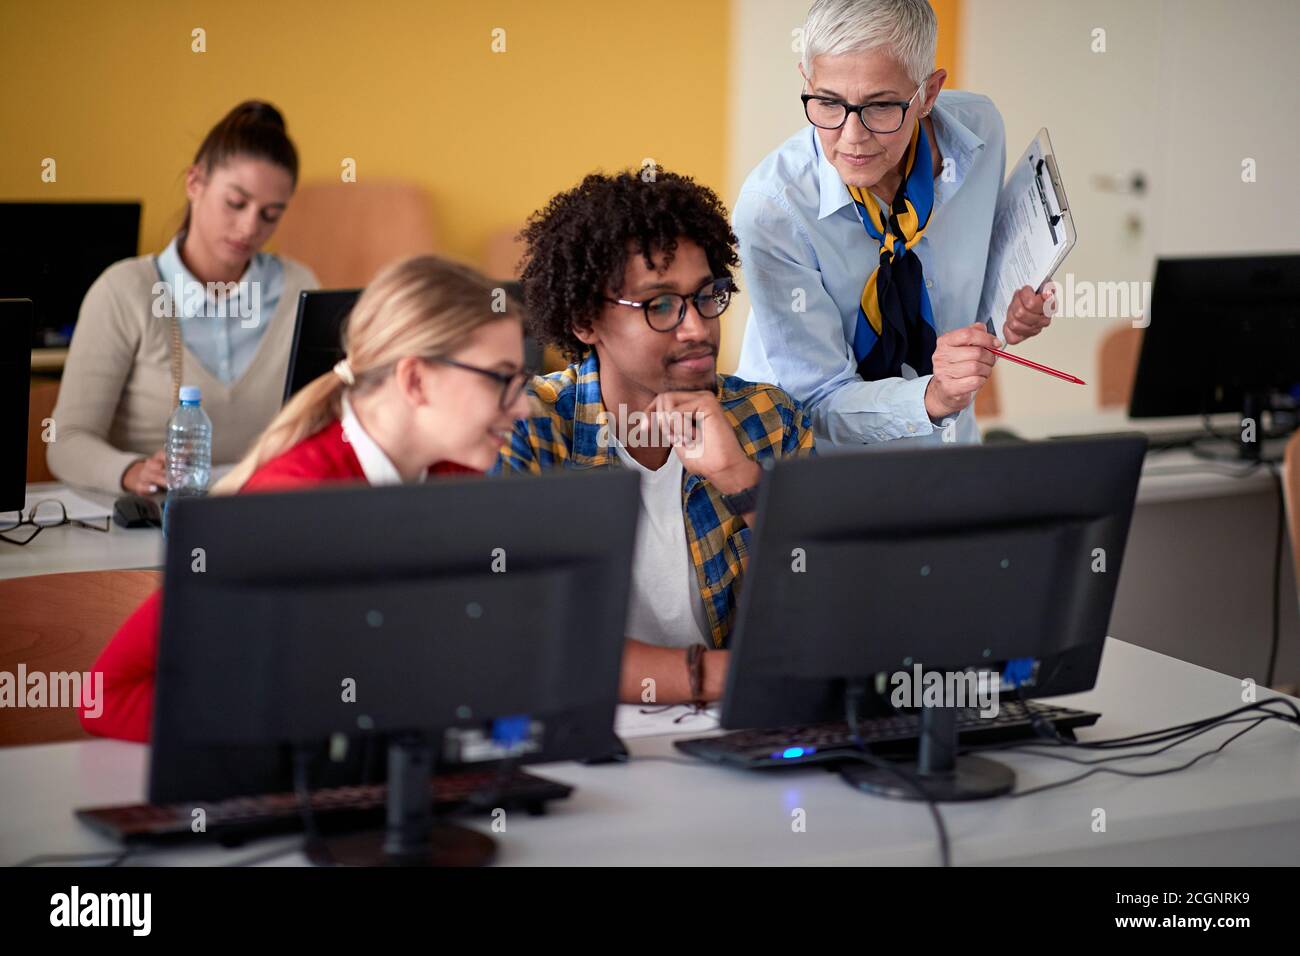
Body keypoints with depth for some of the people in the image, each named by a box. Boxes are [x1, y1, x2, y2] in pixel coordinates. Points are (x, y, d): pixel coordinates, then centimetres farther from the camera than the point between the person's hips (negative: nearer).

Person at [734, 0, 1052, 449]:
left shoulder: (979, 129, -9)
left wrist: (1009, 312, -9)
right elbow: (820, 403, -18)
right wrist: (933, 397, -36)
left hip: (945, 437, 3)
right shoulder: (770, 209, -24)